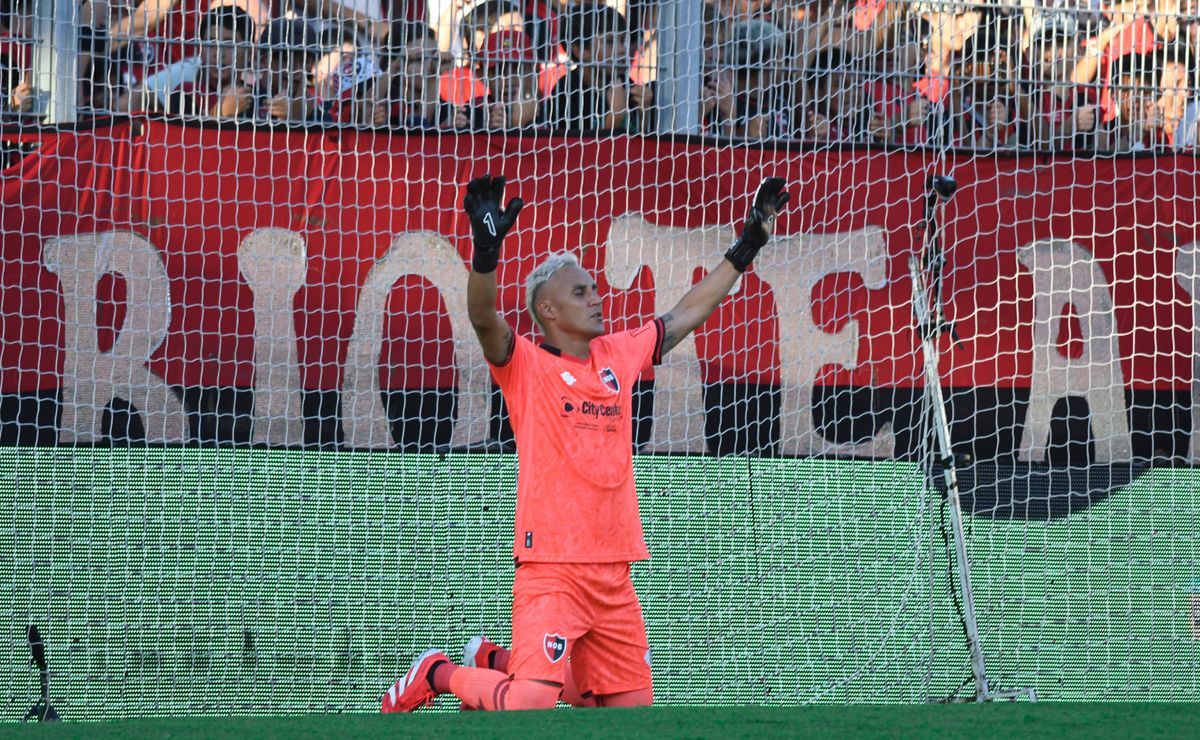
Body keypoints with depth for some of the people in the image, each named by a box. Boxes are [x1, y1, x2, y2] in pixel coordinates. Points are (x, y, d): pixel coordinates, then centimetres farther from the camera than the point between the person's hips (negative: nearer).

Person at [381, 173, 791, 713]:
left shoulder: (618, 356, 15)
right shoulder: (526, 366, -3)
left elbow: (686, 315, 25)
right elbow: (485, 320, -21)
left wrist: (747, 246, 27)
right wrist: (486, 251, -38)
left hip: (614, 574, 7)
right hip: (550, 569, -7)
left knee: (635, 709, 5)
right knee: (530, 706, -20)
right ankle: (439, 674, 10)